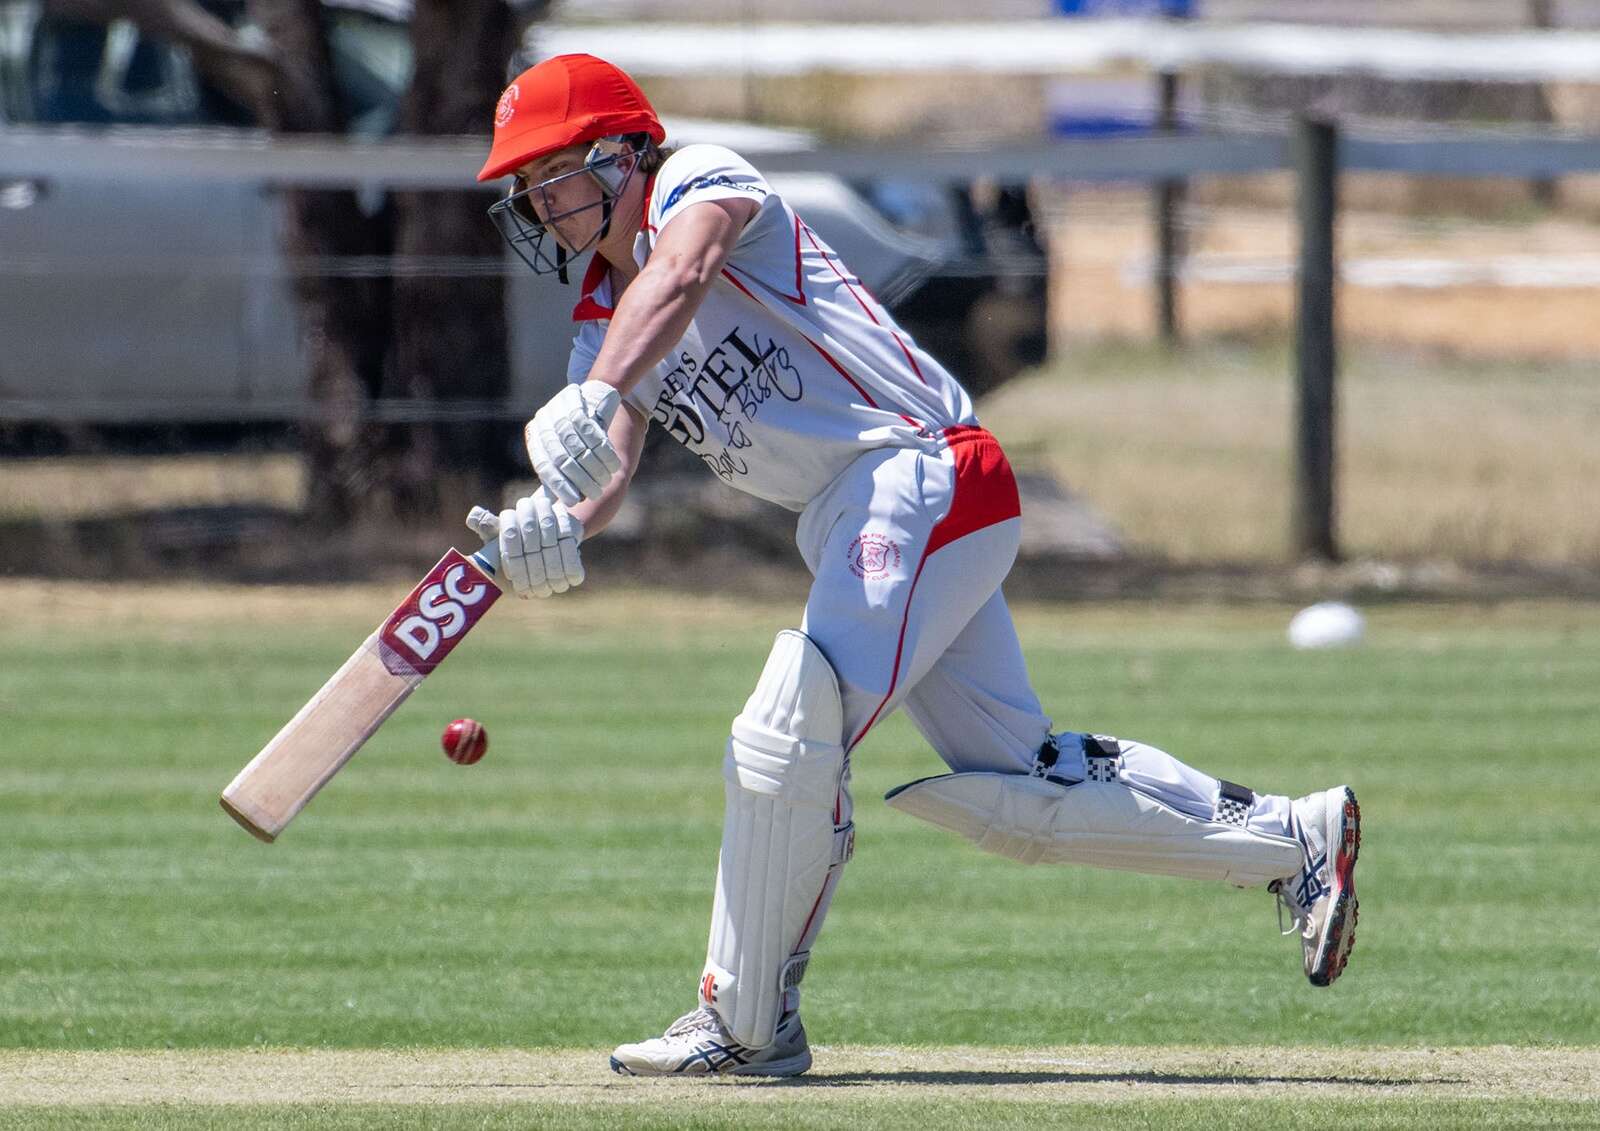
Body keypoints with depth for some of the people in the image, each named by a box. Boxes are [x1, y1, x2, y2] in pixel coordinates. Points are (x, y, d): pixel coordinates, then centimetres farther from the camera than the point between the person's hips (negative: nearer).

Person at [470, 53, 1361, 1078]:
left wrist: (596, 400, -45)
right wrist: (556, 531, -22)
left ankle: (746, 1023, -13)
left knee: (788, 740, -20)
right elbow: (603, 473, 3)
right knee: (1016, 793, 6)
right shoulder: (603, 328, 19)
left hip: (917, 473, -9)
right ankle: (1291, 838, 16)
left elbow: (677, 276, -28)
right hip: (850, 525, 9)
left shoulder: (699, 181, -4)